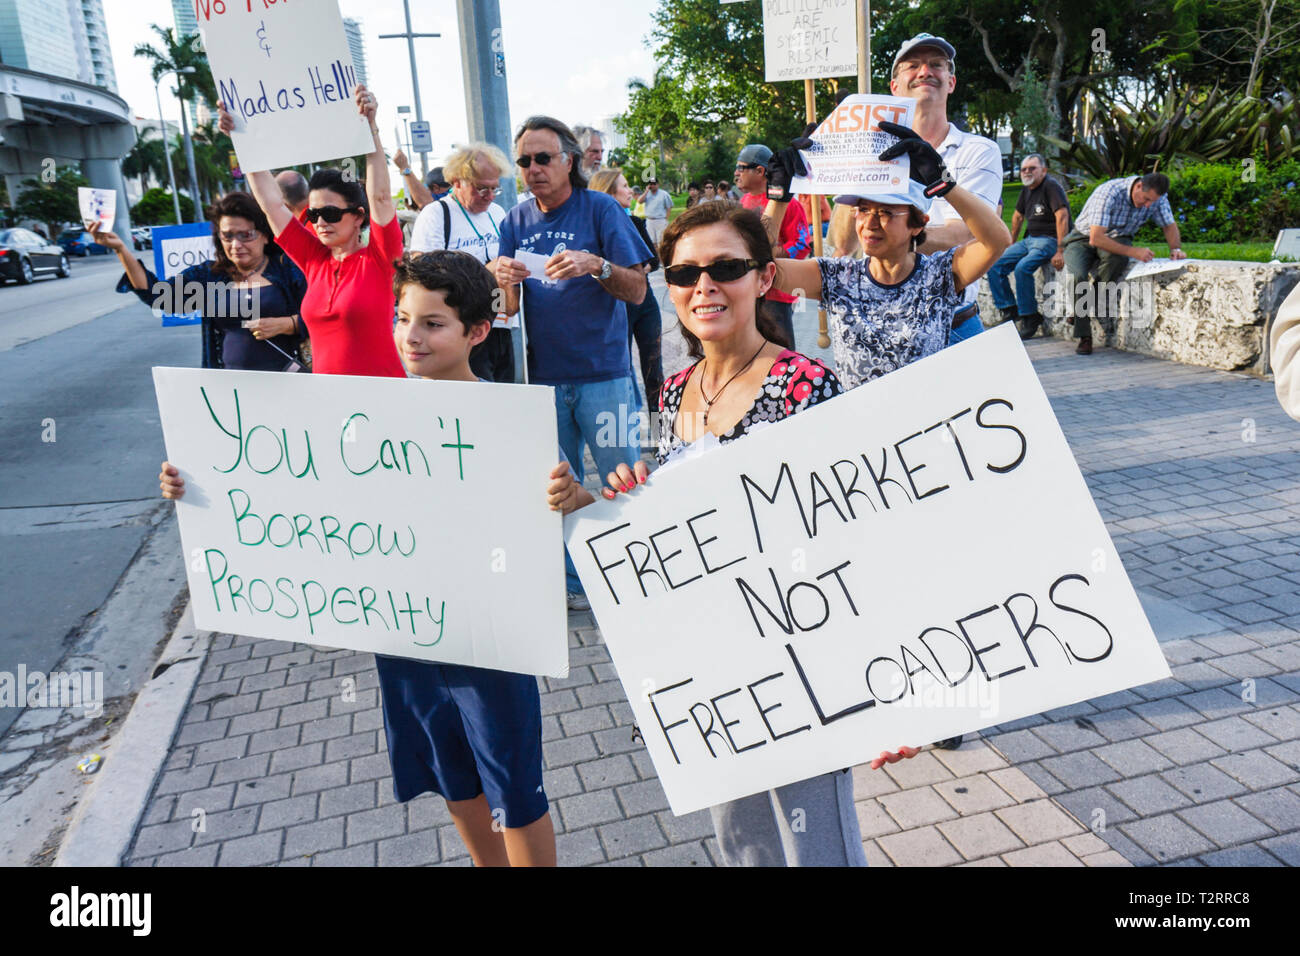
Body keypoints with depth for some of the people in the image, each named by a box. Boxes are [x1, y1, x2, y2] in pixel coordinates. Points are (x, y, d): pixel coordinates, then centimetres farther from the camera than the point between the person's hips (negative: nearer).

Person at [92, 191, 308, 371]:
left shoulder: (287, 268, 1)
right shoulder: (208, 274, 13)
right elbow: (160, 295, 5)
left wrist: (284, 324, -16)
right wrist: (120, 250, -1)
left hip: (285, 381, -3)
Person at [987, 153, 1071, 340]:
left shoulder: (1051, 186, -12)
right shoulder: (1026, 190, 14)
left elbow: (1062, 216, -21)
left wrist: (1060, 251, -27)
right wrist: (1012, 243, 31)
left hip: (1049, 240, -9)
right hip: (1029, 239, 9)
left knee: (1022, 268, -33)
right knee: (994, 266, -6)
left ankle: (1030, 317, -20)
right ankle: (1009, 310, 0)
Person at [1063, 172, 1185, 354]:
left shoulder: (1157, 197, -14)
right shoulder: (1109, 192, -32)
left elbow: (1169, 225, 2)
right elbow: (1096, 238, -37)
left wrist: (1176, 249, -19)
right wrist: (1133, 252, -42)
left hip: (1117, 238, 4)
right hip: (1083, 238, -4)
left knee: (1117, 258, -36)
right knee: (1079, 276, -35)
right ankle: (1084, 337, -22)